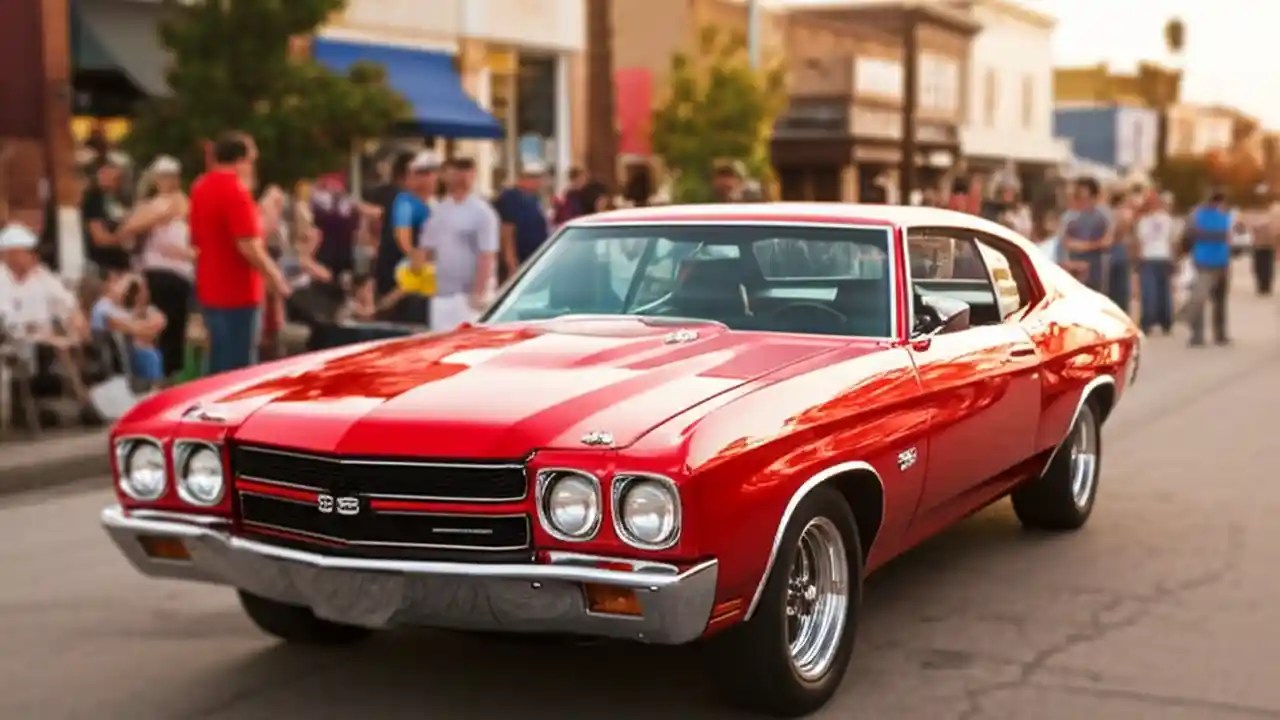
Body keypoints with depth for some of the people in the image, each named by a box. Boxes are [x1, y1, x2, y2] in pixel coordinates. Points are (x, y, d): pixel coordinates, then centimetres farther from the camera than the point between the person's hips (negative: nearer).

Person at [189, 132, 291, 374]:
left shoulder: (201, 187, 10)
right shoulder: (235, 190, -17)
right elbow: (248, 246, -22)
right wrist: (276, 278, -13)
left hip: (210, 291, 9)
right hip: (237, 293, -9)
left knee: (220, 367, 16)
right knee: (239, 369, -3)